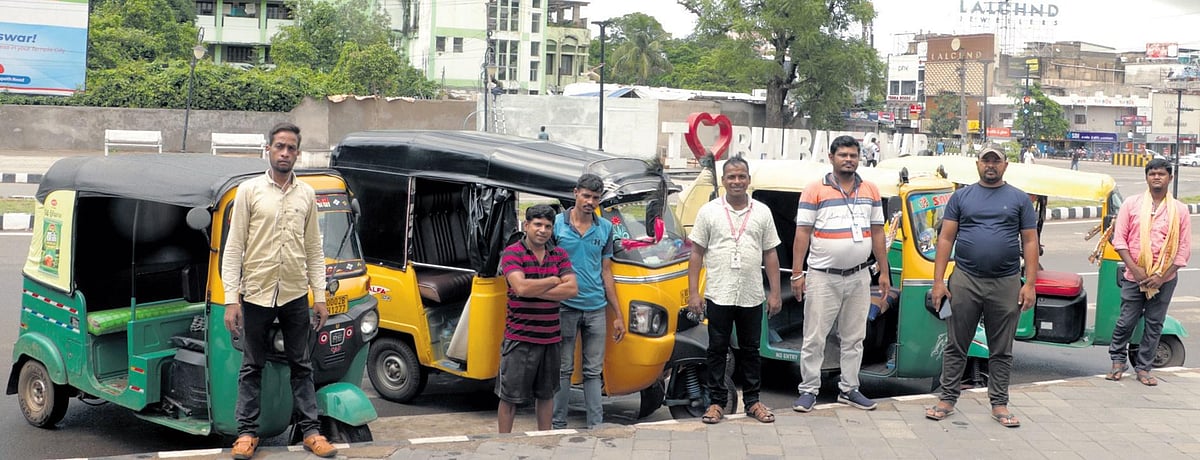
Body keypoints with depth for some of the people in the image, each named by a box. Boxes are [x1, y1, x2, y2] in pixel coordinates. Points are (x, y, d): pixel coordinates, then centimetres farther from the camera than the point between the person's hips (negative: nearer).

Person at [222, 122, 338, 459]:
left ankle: (310, 430, 15)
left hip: (295, 295, 2)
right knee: (252, 367, 7)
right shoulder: (250, 191, -2)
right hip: (256, 294, -2)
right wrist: (231, 299, -10)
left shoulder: (307, 195, 7)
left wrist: (320, 297, 5)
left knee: (301, 366, 9)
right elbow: (233, 248, -4)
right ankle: (247, 432, 15)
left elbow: (314, 251, 10)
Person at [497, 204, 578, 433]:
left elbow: (572, 289, -6)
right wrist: (554, 281, -10)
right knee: (509, 396, 1)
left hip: (550, 337, 5)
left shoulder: (559, 255, 8)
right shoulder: (512, 253, -8)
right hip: (519, 338, -5)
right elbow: (521, 287, -24)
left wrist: (535, 290, -14)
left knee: (546, 394, 16)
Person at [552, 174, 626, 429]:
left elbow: (606, 272, 12)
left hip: (596, 309, 3)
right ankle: (558, 425, 11)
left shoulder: (605, 228, 8)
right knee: (563, 369, 4)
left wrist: (618, 315, 10)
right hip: (565, 308, -3)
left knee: (594, 371, 7)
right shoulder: (557, 223, -2)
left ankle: (596, 425, 10)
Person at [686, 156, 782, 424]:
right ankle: (717, 402, 12)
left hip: (752, 297, 1)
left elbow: (770, 255, 8)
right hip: (718, 296, -1)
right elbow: (697, 253, 1)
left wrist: (775, 293, 3)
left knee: (750, 350, 9)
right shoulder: (709, 211, 2)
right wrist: (693, 292, -5)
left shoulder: (762, 212, 7)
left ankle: (752, 401, 18)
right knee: (717, 350, 4)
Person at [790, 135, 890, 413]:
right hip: (823, 278, -4)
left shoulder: (871, 192, 9)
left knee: (854, 338, 11)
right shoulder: (815, 191, -4)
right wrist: (797, 273, -12)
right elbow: (802, 233, -6)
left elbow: (877, 233, 12)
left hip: (859, 277, 4)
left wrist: (884, 272, 9)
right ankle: (809, 390, 7)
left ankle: (849, 389, 20)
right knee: (814, 338, -1)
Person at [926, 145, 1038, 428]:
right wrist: (938, 281, -4)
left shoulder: (1020, 199, 7)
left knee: (1002, 351, 7)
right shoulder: (961, 197, 7)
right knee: (956, 346, 5)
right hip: (965, 281, 0)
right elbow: (946, 239, 4)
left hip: (1006, 285, 0)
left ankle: (999, 404, 14)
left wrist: (1030, 284, -5)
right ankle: (947, 399, 12)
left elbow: (1030, 242, 5)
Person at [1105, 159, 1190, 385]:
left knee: (1154, 325, 6)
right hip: (1134, 276, -1)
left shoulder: (1180, 210, 2)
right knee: (1127, 321, 1)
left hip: (1164, 279, 1)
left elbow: (1184, 249, 1)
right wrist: (1135, 269, -11)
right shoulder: (1131, 204, 2)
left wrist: (1162, 277, -8)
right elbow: (1119, 239, 0)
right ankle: (1118, 360, 22)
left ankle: (1143, 368, 18)